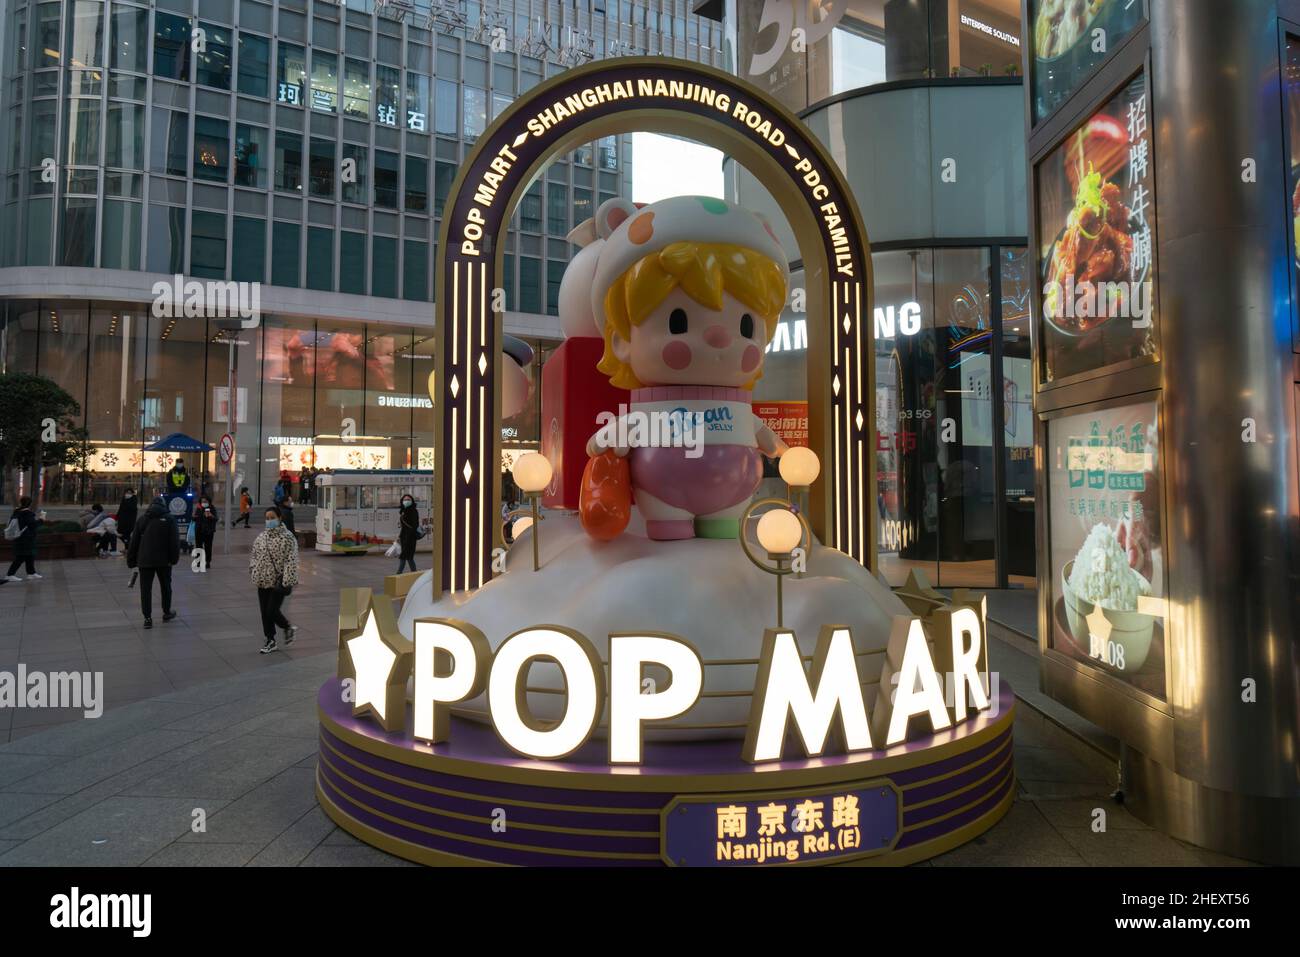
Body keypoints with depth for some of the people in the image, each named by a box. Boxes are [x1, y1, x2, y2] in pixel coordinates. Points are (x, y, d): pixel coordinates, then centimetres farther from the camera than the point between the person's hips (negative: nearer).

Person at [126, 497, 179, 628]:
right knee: (165, 587, 15)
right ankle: (167, 613, 27)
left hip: (145, 560, 2)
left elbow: (134, 542, 9)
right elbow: (174, 541, -9)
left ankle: (147, 618, 0)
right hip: (164, 560, -2)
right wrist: (174, 558, -4)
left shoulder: (142, 519, 9)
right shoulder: (169, 519, -1)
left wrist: (131, 560, 13)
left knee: (145, 589, 4)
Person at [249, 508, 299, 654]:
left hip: (278, 582, -6)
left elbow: (291, 561, -16)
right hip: (263, 581, 6)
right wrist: (253, 571, 8)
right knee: (265, 612, 8)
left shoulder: (287, 538, -11)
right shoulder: (261, 537, 10)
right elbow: (254, 556, 21)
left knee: (272, 611, -8)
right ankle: (271, 641, 20)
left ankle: (288, 628, 20)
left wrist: (288, 582, -21)